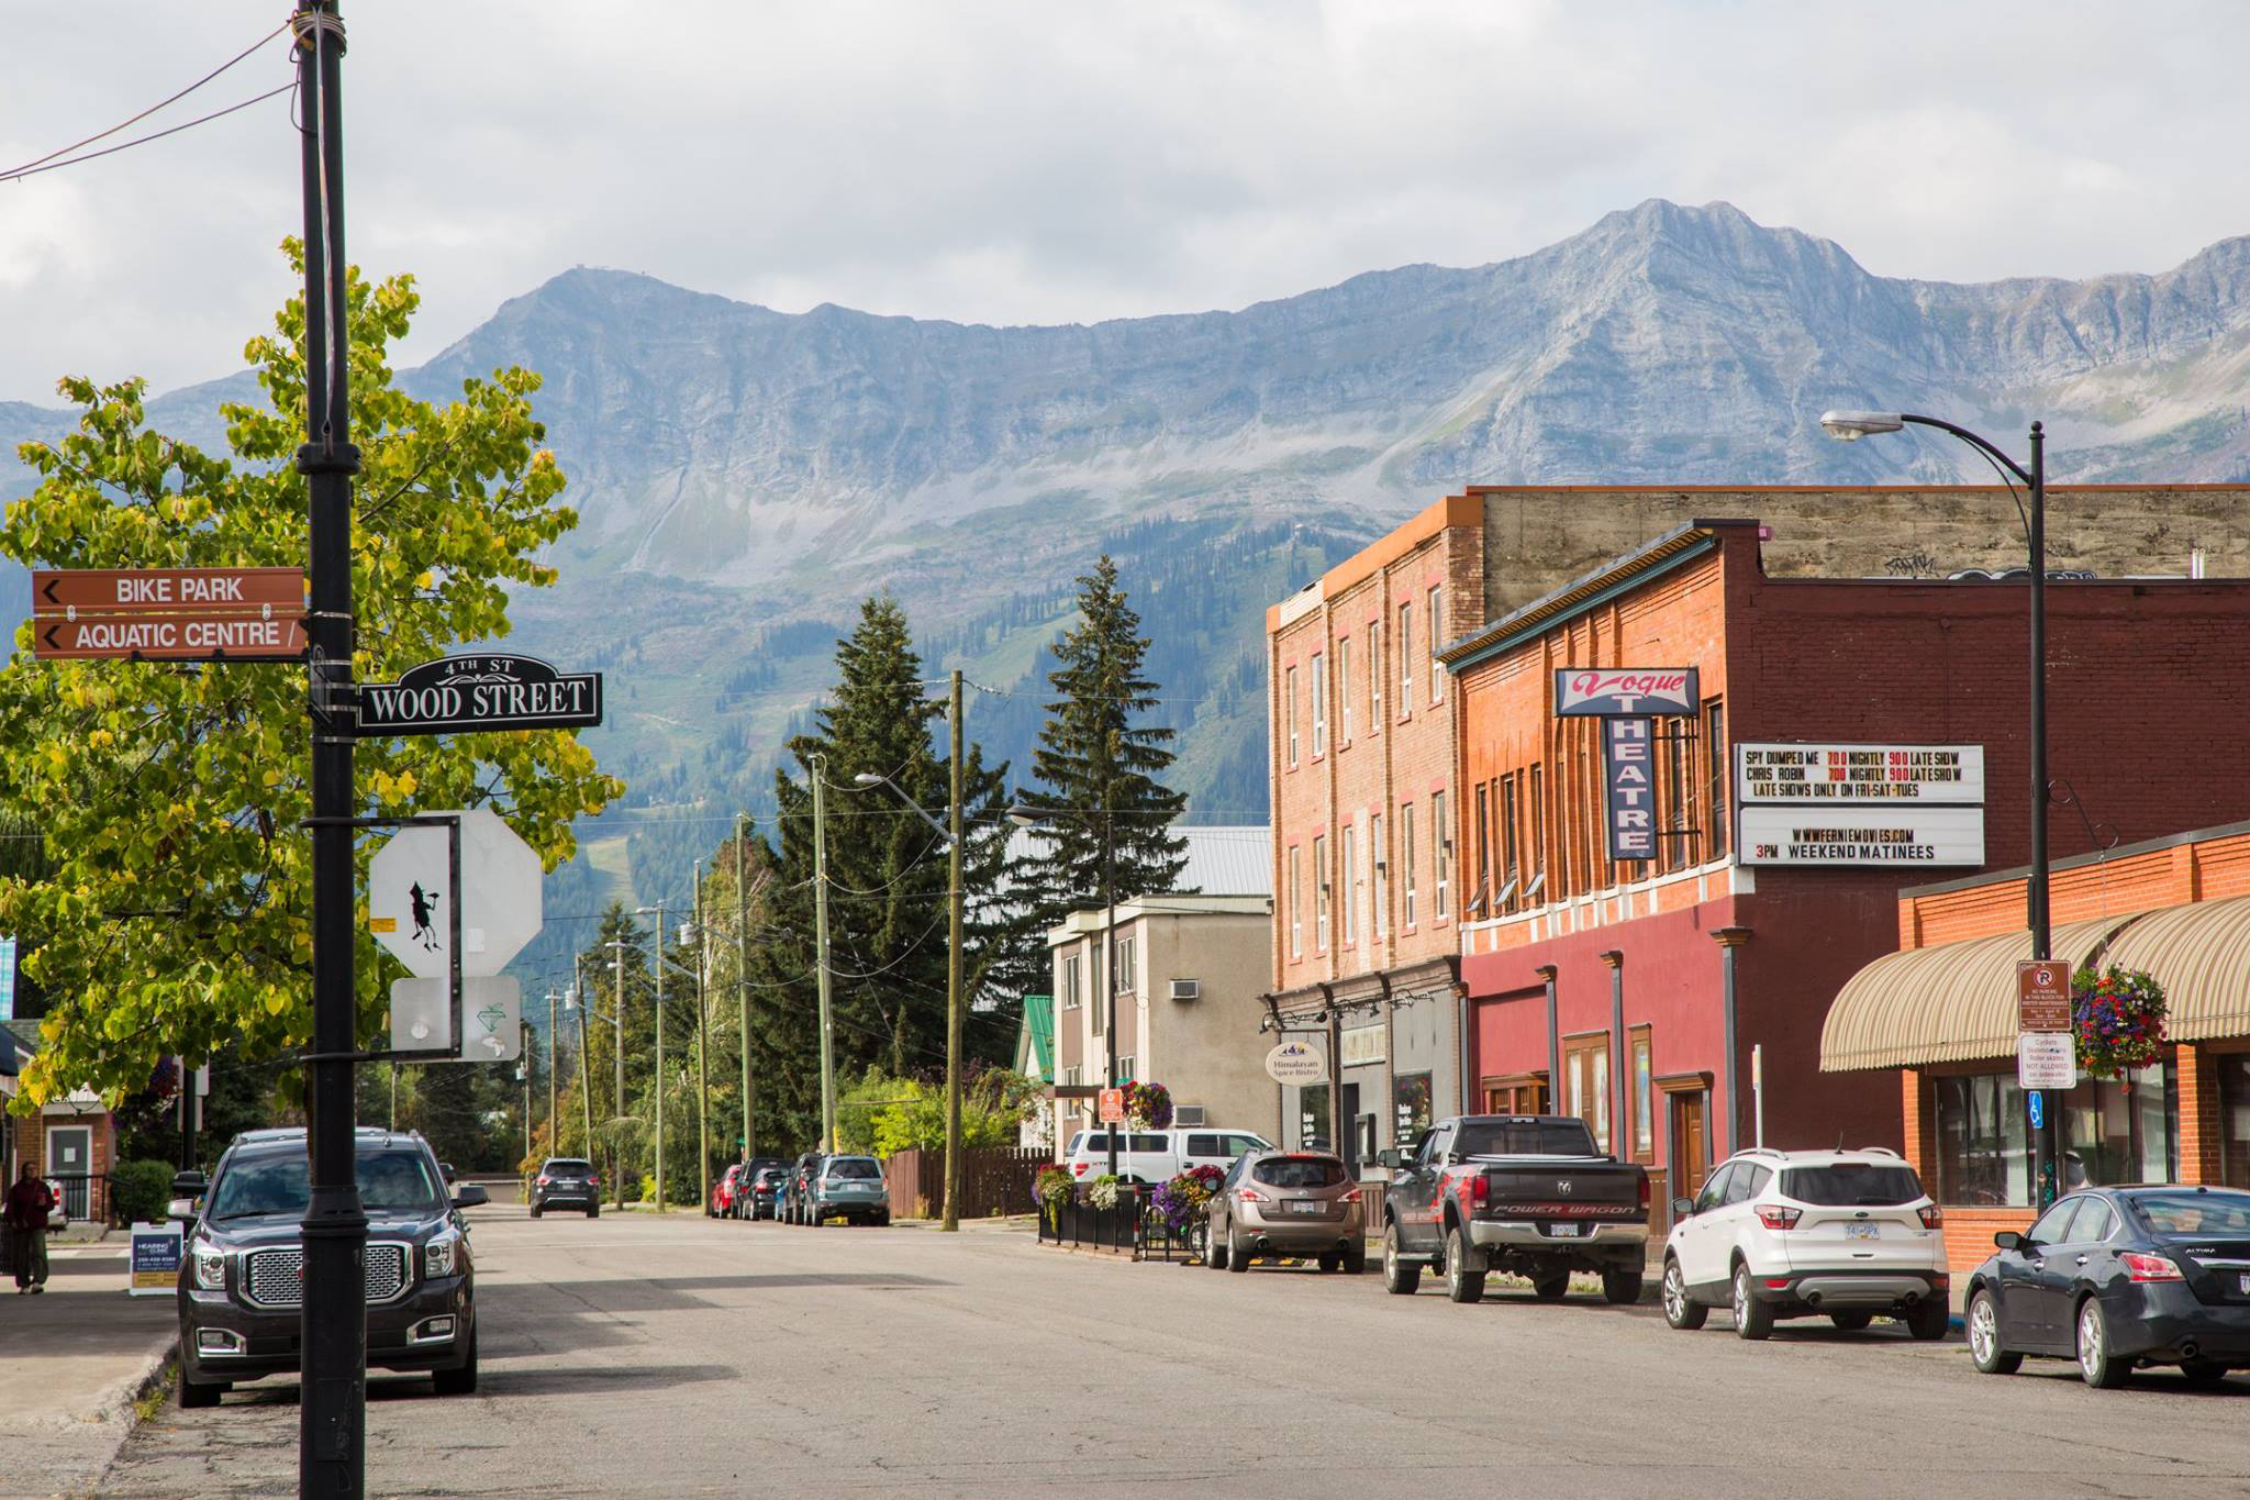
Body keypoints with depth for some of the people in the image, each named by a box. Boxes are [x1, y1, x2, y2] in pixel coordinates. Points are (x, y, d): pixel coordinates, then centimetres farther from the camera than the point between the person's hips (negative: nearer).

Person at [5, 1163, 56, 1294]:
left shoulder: (43, 1187, 7)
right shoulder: (16, 1189, 4)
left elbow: (51, 1204, 11)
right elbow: (10, 1207, -3)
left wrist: (44, 1204, -12)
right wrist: (12, 1221, -20)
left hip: (38, 1226, -1)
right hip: (20, 1227, 1)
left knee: (39, 1253, -17)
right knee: (21, 1256, 6)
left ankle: (38, 1282, -25)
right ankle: (23, 1284, 20)